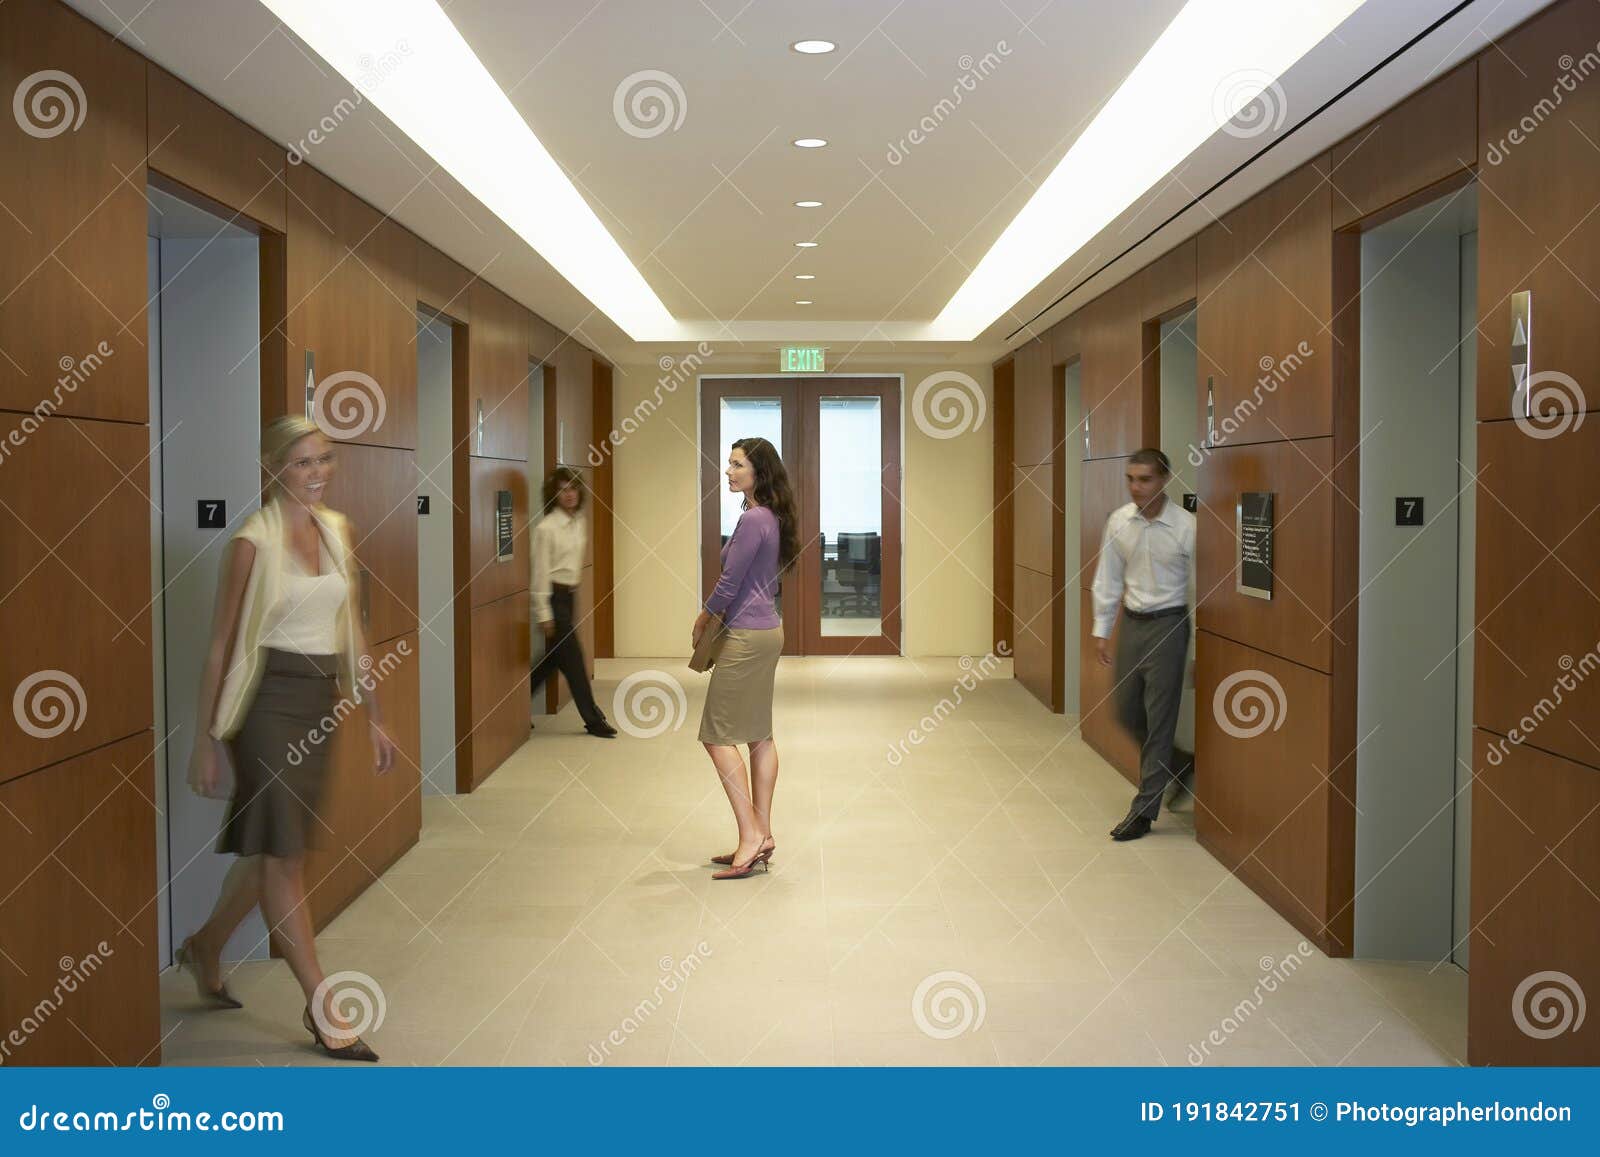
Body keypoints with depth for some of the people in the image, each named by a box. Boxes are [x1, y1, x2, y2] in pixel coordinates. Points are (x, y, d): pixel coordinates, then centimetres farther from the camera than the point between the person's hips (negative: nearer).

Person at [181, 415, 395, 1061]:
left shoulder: (337, 529, 8)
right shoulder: (253, 541, -10)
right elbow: (222, 643, -7)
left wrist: (372, 717, 12)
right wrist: (206, 739, -7)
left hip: (323, 700, 7)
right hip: (270, 699, -7)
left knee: (274, 844, 16)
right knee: (283, 851, 0)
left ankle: (206, 948, 40)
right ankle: (321, 1008, 7)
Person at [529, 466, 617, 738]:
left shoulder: (579, 524, 9)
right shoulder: (546, 528, -14)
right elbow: (540, 572, -14)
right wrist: (543, 613, -15)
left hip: (570, 595, 8)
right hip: (554, 596, -8)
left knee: (552, 659, 13)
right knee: (573, 659, -2)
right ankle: (593, 720, 7)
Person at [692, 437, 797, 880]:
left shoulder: (753, 520, -18)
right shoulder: (772, 518, 12)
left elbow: (729, 582, -16)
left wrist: (702, 622, -1)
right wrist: (716, 617, 16)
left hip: (748, 636, -10)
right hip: (767, 629, 10)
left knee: (718, 734, -4)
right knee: (759, 734, 12)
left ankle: (751, 835, -4)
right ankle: (762, 837, 17)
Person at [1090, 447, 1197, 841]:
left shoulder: (1186, 527, -14)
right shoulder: (1118, 522, -1)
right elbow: (1108, 579, 7)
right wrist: (1101, 629, 7)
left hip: (1168, 624, -5)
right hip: (1130, 622, 5)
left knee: (1158, 719, -1)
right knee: (1126, 713, 12)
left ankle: (1144, 811, 9)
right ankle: (1180, 765, 37)